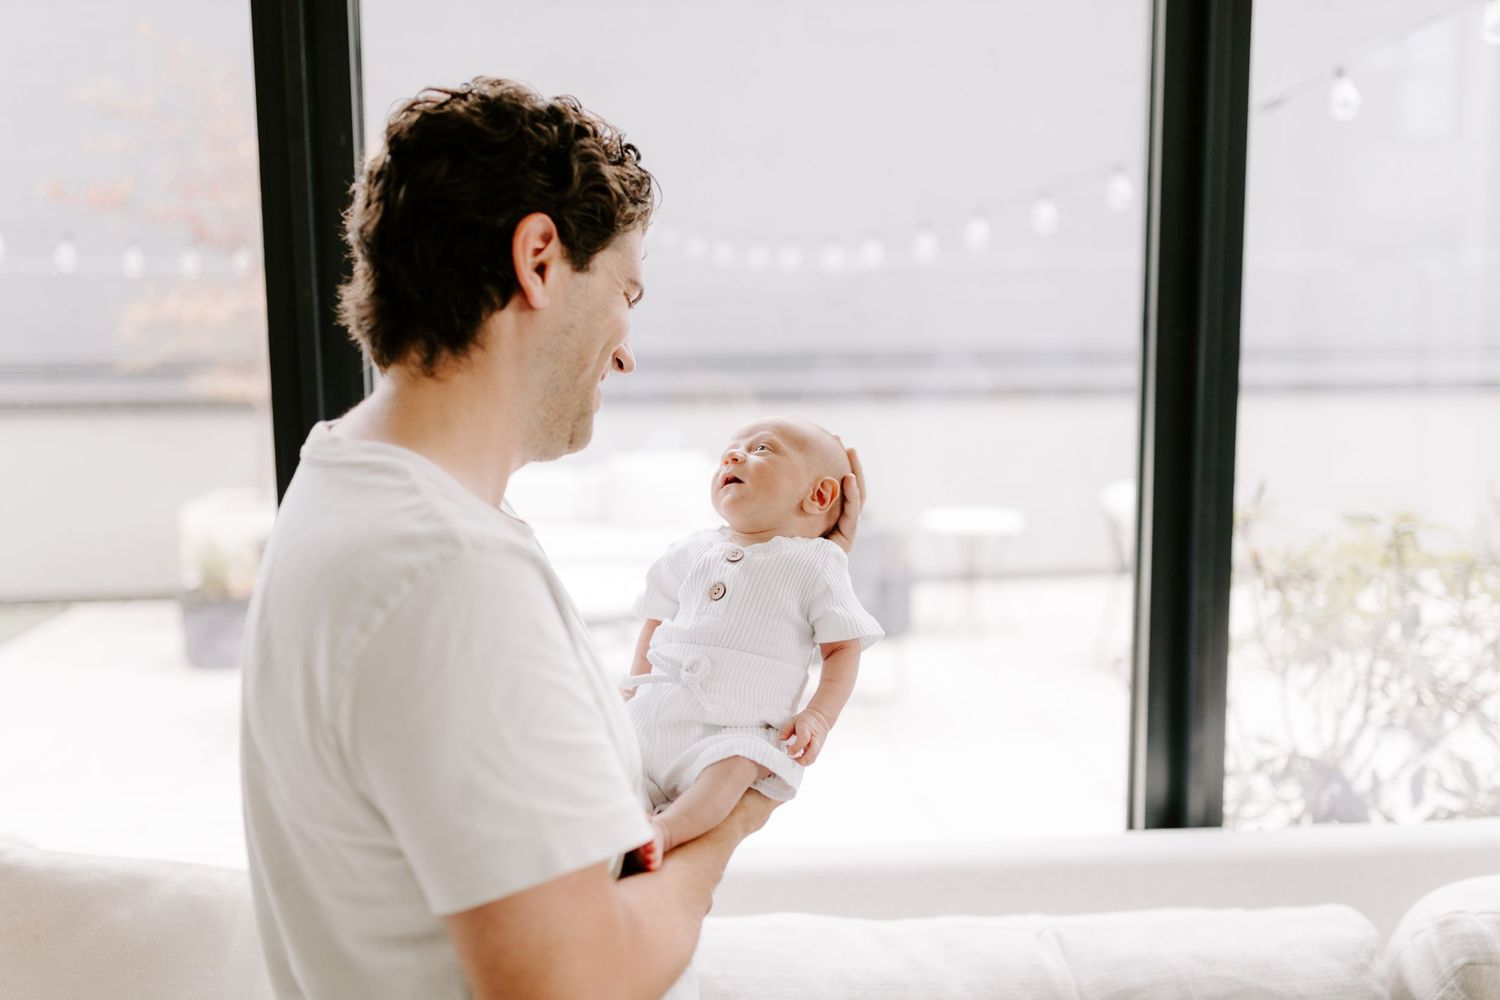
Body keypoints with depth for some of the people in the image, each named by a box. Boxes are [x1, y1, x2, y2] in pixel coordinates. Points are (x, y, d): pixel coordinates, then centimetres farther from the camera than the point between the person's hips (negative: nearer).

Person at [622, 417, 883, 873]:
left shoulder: (814, 565, 3)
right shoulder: (691, 552, 17)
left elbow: (844, 648, 1)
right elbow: (657, 620, 26)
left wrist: (819, 717, -12)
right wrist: (636, 685, 14)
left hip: (734, 730, -5)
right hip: (657, 711, 5)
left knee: (734, 764, -34)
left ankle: (668, 827, -49)